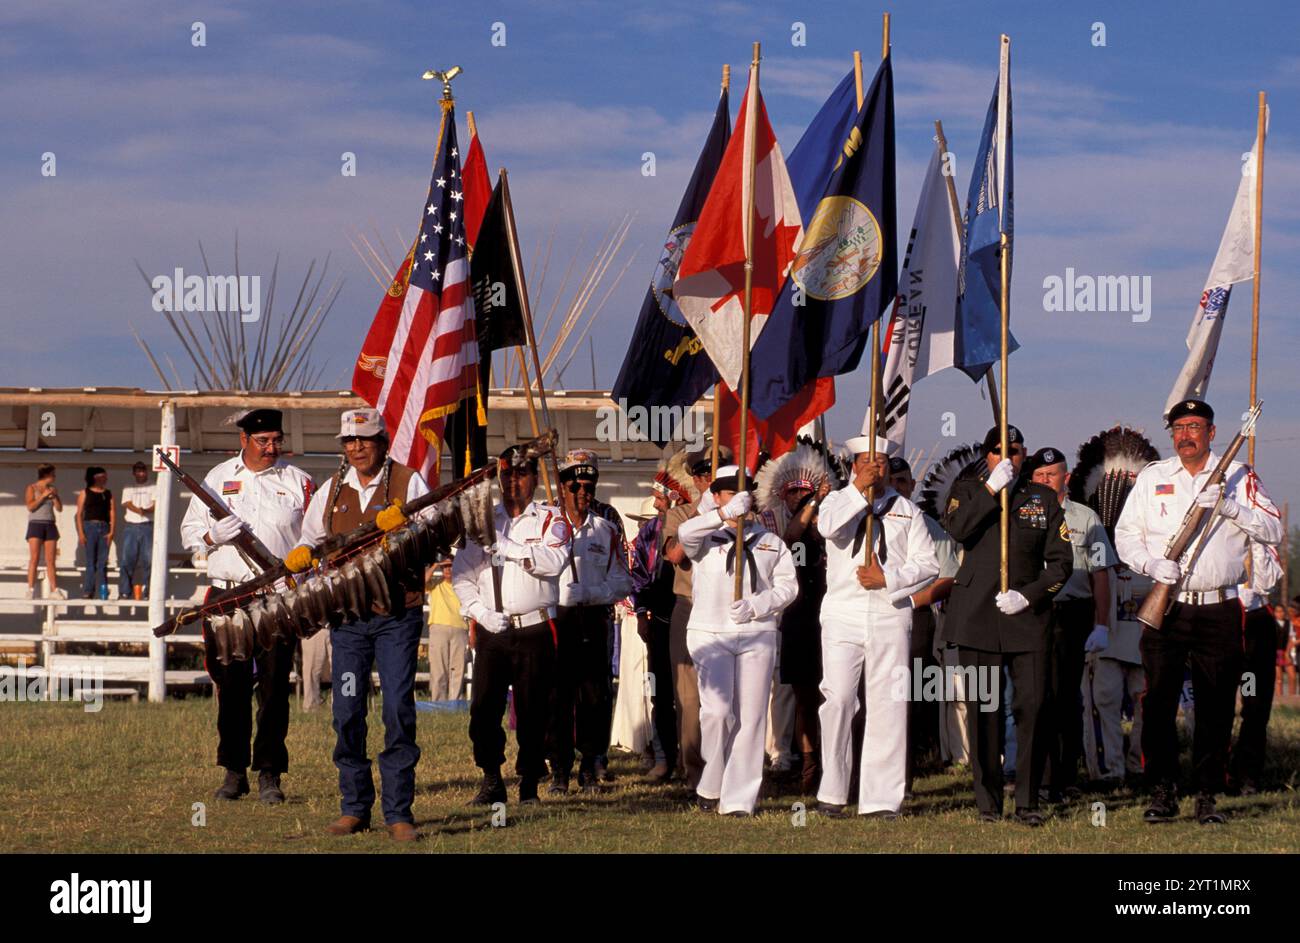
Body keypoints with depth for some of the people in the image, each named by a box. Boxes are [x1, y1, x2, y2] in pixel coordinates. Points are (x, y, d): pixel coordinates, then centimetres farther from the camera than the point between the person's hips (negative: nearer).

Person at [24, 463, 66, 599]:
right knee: (34, 559, -12)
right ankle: (30, 591, -14)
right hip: (35, 525, -4)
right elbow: (30, 507, -11)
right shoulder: (32, 488, 0)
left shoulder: (53, 489, 12)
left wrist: (54, 496, -8)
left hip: (50, 526, 4)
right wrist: (43, 496, -14)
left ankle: (54, 590, -1)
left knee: (51, 561, 0)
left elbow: (59, 508, 8)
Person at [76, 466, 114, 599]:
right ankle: (87, 592, -3)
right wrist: (80, 533, -7)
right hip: (90, 527, -2)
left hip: (104, 528, 2)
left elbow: (112, 514, 8)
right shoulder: (85, 493, 7)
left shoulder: (108, 494, 13)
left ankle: (103, 592, 0)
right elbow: (79, 514, 2)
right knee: (90, 562, -4)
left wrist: (111, 532, -4)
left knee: (103, 562, -1)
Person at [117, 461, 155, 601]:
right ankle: (124, 592, -6)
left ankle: (141, 592, -2)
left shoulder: (153, 488, 13)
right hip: (131, 526, 1)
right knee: (126, 560, -7)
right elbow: (128, 504, 1)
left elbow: (155, 505, -1)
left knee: (147, 560, -5)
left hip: (148, 526, -1)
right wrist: (138, 510, -20)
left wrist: (146, 510, -23)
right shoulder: (128, 489, 16)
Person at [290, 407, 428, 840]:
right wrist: (300, 557, -1)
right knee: (346, 712, 3)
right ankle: (354, 808, 14)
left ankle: (398, 813, -4)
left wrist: (406, 526, -21)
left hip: (398, 613, -4)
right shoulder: (331, 490, 12)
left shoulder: (409, 482, 2)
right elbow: (311, 540, 21)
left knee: (398, 710, -9)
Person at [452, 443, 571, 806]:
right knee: (484, 708, -5)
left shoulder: (550, 519, 6)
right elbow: (461, 574, 9)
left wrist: (505, 545, -14)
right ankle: (491, 781, 6)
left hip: (535, 630, -2)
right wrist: (480, 612, -5)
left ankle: (529, 783, 8)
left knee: (532, 711, 0)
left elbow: (554, 560, -14)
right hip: (491, 630, 2)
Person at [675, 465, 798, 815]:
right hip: (710, 634, -2)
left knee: (751, 716, -3)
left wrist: (755, 606, -9)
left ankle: (739, 799, 0)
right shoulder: (707, 537, 8)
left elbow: (787, 585, 8)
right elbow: (685, 534, -16)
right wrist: (725, 514, -28)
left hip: (757, 633, 2)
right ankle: (711, 786, 5)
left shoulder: (769, 540, 15)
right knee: (717, 710, -15)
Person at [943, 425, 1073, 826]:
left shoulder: (1043, 498, 12)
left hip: (1028, 616, 0)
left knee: (1032, 707, -7)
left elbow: (1061, 561, 8)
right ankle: (988, 801, 7)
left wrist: (1028, 595, -6)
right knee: (983, 710, 1)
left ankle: (1027, 802, 0)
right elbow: (956, 528, -11)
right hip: (977, 616, 0)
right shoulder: (968, 490, 10)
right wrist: (992, 488, -13)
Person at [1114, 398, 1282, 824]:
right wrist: (1152, 564, -10)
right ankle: (1162, 792, 4)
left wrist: (1228, 506, -16)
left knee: (1216, 708, 1)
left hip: (1220, 610, -1)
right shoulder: (1152, 477, 11)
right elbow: (1125, 534, 9)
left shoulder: (1238, 477, 7)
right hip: (1166, 608, 1)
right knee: (1158, 701, -4)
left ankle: (1207, 796, 8)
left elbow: (1272, 530, -2)